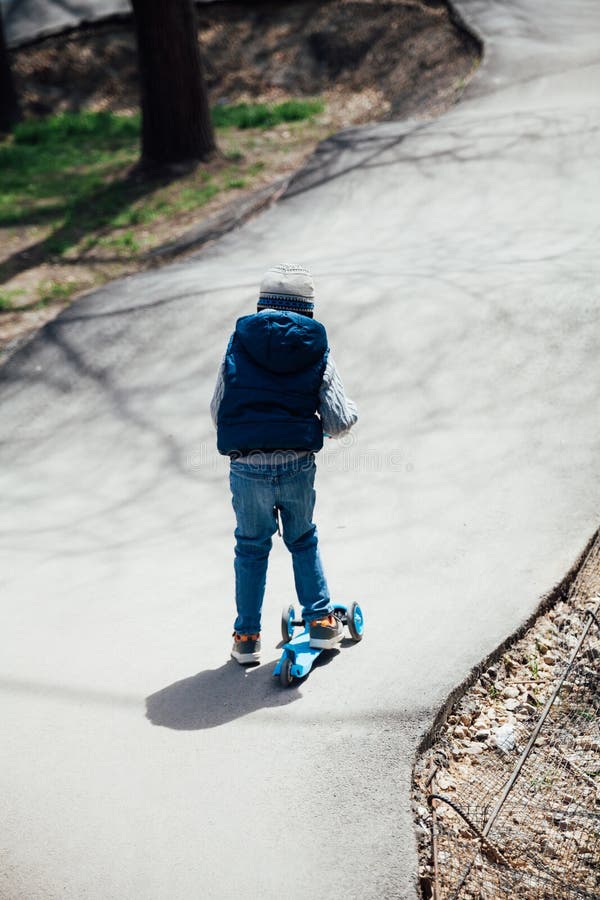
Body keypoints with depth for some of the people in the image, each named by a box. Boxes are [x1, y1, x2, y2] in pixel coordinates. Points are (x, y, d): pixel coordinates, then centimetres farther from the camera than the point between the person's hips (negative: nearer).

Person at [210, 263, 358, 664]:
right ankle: (321, 621, 26)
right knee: (304, 541, 24)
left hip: (247, 469, 0)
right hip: (299, 468, 0)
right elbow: (339, 420, -2)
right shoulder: (316, 348, 1)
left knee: (251, 547, 18)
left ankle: (247, 636, 23)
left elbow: (218, 411, 5)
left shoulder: (239, 342, 2)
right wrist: (350, 411, 21)